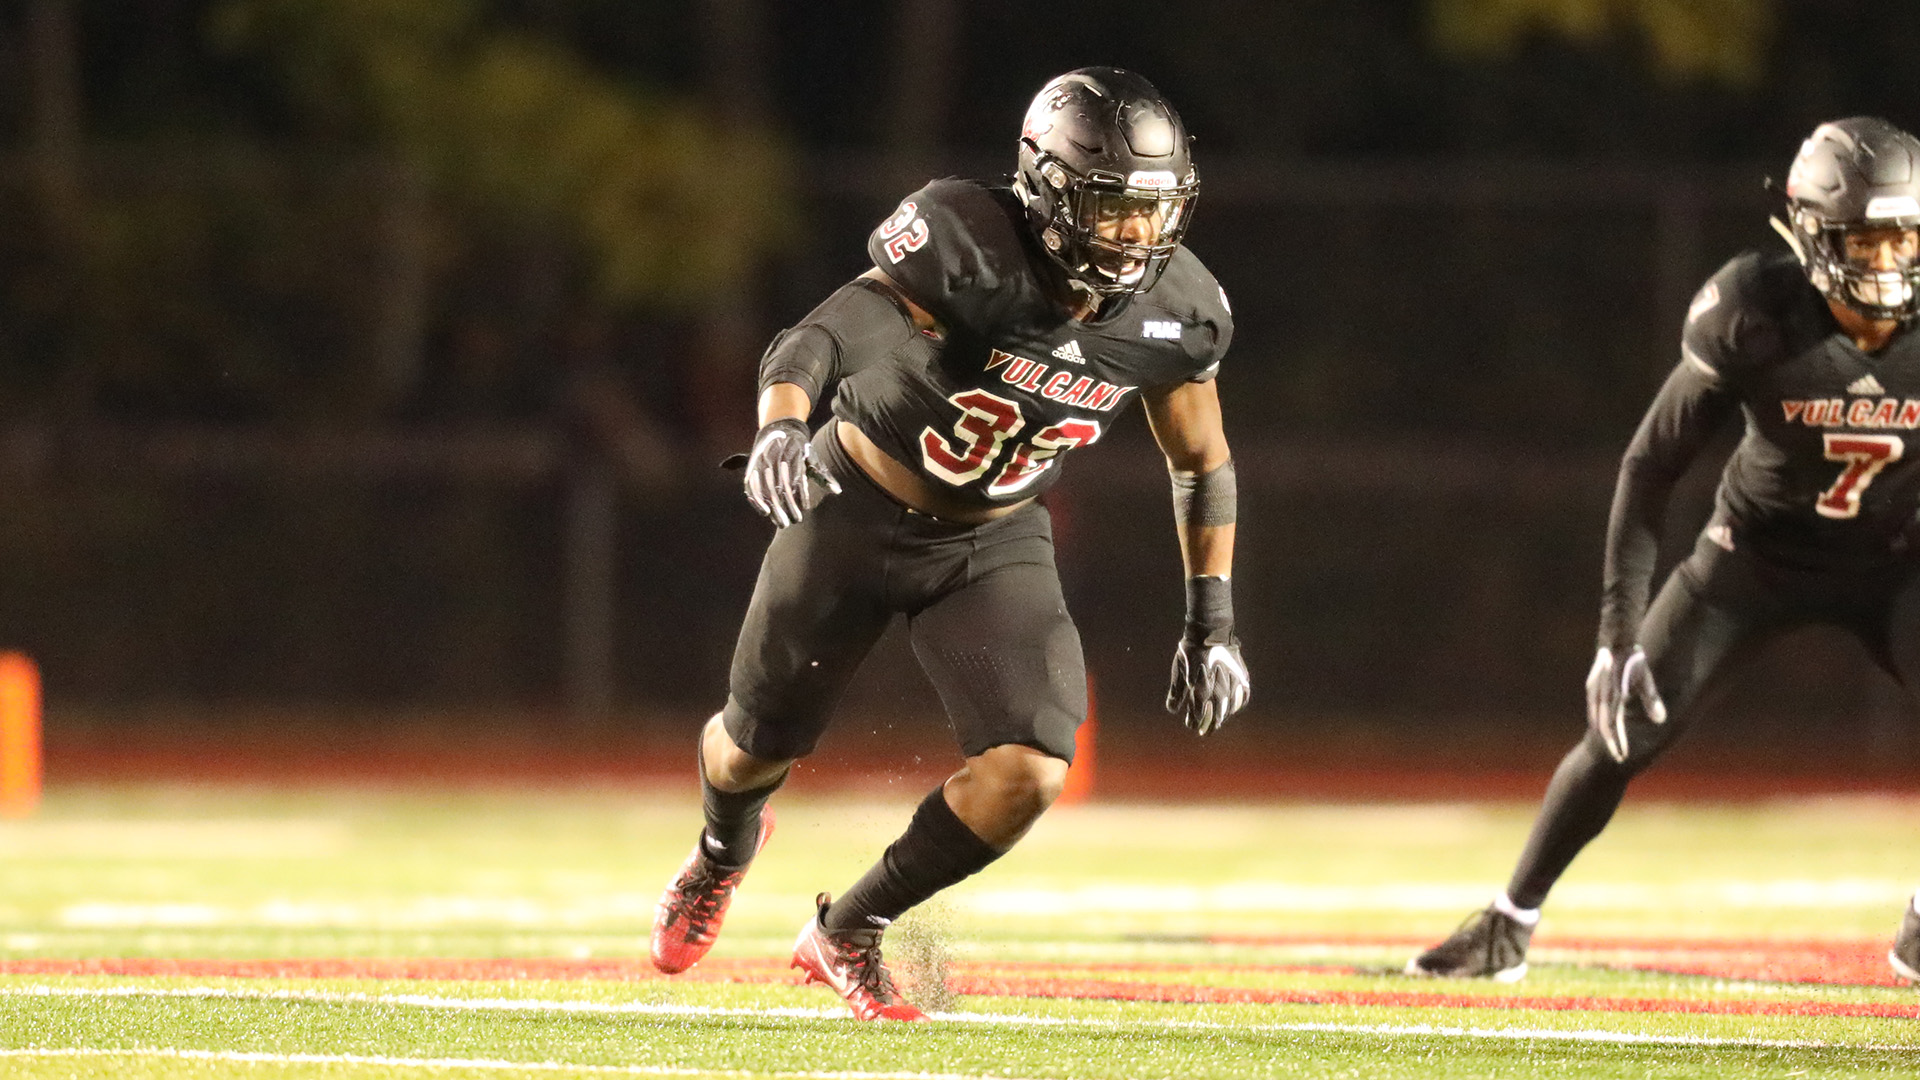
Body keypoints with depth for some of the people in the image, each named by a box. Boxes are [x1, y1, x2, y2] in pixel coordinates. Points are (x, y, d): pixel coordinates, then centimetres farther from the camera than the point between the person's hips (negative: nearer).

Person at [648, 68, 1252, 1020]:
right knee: (760, 745, 15)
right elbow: (827, 332, -42)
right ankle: (726, 846, 55)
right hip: (856, 515, -3)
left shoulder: (1174, 315, -14)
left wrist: (1212, 625, 4)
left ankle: (848, 933, 10)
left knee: (1028, 773, -17)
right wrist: (782, 422, -62)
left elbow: (1202, 466, 3)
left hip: (992, 546, 3)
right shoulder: (969, 246, -30)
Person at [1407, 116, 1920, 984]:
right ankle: (1510, 923, 14)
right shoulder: (1757, 318, -26)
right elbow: (1650, 468, -17)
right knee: (1625, 732, -6)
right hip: (1759, 547, -1)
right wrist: (1620, 631, -20)